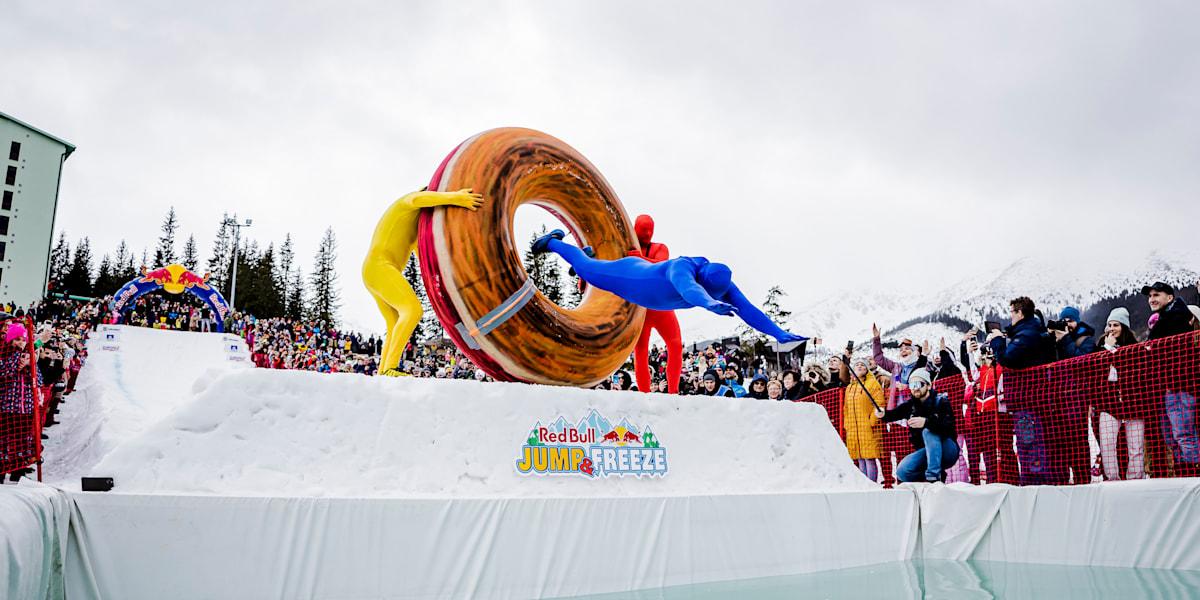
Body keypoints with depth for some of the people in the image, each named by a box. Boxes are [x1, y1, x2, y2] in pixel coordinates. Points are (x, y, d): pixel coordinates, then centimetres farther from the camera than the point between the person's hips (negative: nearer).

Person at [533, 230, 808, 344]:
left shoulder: (722, 286, -29)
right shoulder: (682, 267, -48)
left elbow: (747, 310, -34)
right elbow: (687, 288, -71)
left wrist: (779, 334, -45)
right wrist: (708, 304, -90)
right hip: (634, 277, -7)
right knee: (586, 268, 20)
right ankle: (553, 241, 47)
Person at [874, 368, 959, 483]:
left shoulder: (941, 401, -8)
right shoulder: (911, 405, 8)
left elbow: (948, 425, -27)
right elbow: (894, 414, -10)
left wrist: (926, 422, -47)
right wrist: (883, 414, -35)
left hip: (948, 452, -5)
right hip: (926, 452, 5)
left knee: (928, 431, -32)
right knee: (903, 472, -22)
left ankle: (934, 476, -32)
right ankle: (939, 475, 2)